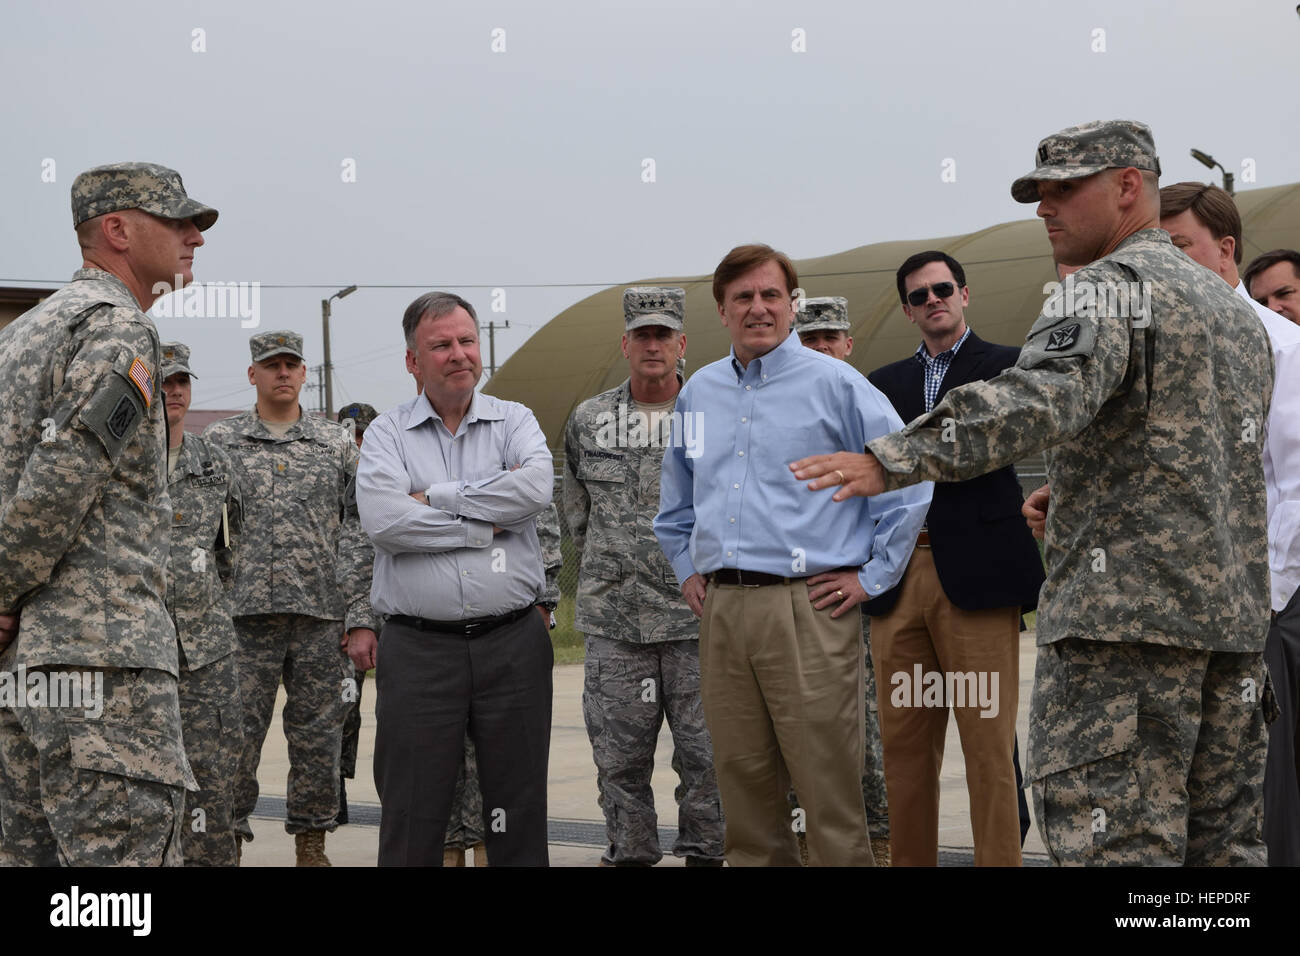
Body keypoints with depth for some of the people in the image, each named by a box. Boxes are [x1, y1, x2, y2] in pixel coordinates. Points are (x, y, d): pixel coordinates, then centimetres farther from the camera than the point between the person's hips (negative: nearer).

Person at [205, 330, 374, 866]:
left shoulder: (337, 445, 10)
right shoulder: (218, 442, 8)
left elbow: (361, 537, 6)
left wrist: (362, 618, -2)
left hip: (321, 617, 1)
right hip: (242, 615, -1)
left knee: (318, 736, 5)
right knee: (236, 734, -1)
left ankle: (311, 844, 17)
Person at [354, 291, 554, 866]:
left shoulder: (514, 421, 10)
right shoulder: (387, 433, 6)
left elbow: (536, 487, -12)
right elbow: (382, 520, -12)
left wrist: (436, 498, -9)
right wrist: (488, 526, -8)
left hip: (513, 642, 1)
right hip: (418, 647, -1)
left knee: (519, 814, 6)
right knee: (412, 821, 2)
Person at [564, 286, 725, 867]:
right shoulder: (588, 421, 8)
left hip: (700, 621, -1)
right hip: (614, 623, 2)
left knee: (706, 755, 1)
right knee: (619, 759, 5)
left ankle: (706, 854, 12)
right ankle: (628, 854, 16)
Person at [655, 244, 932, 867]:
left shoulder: (833, 383, -1)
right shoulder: (698, 392, 16)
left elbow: (908, 476, -2)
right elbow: (675, 499, 32)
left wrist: (872, 576, -3)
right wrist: (686, 569, 21)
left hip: (809, 608, -5)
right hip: (721, 611, 5)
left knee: (828, 788, -6)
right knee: (742, 781, 9)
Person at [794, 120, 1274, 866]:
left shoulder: (1110, 287, -7)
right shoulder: (1238, 309, 23)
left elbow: (1040, 400, -27)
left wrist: (891, 462, -34)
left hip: (1128, 609, -9)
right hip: (1235, 615, 9)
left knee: (1115, 840, -10)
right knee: (1222, 840, 10)